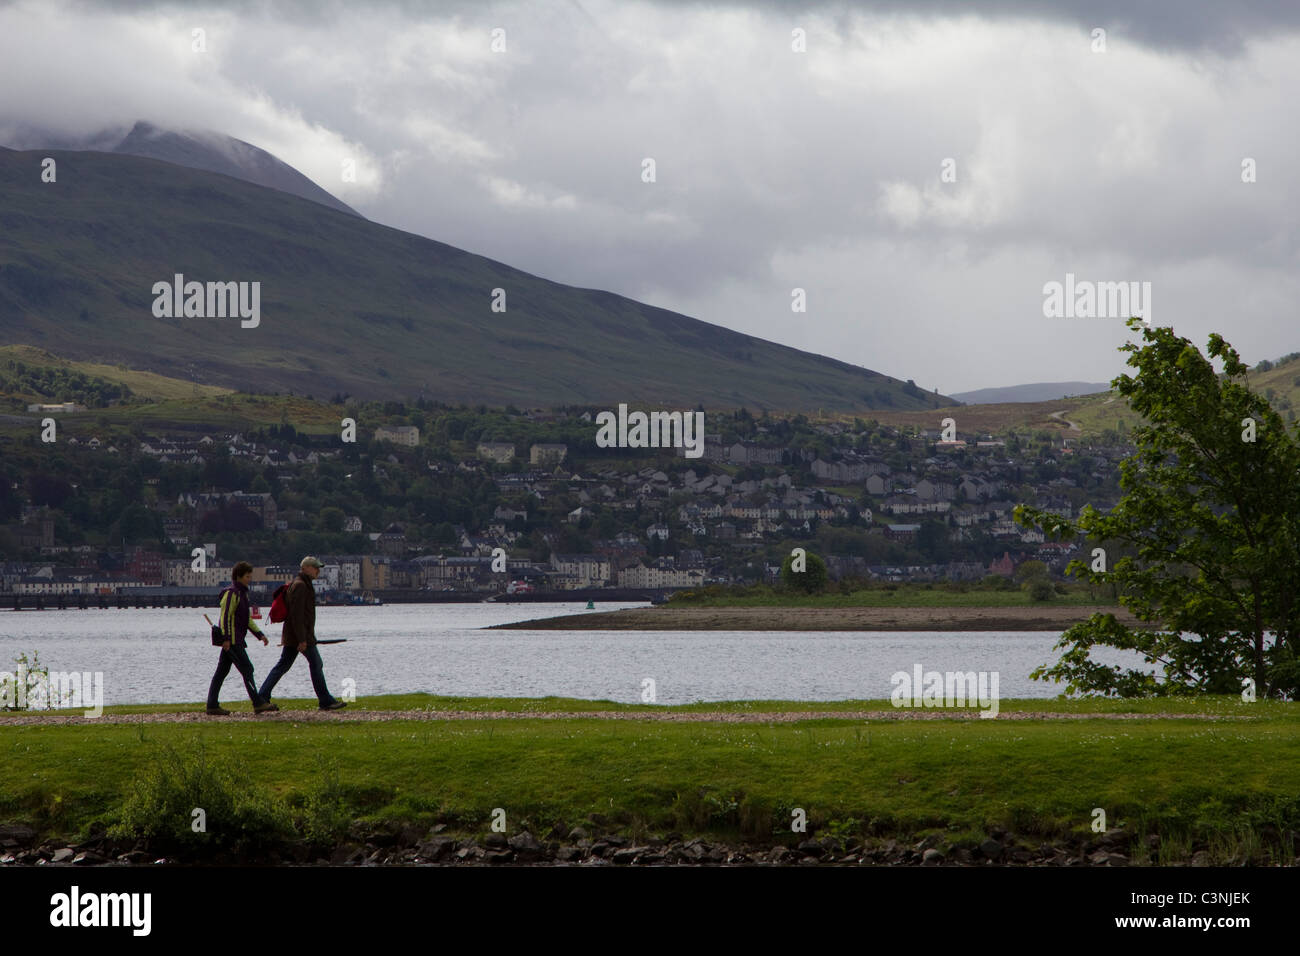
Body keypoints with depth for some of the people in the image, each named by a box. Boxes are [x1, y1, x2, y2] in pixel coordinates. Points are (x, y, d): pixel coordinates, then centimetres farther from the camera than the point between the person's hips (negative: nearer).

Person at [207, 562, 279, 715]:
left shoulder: (242, 593, 18)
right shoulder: (231, 593, -13)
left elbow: (247, 619, 24)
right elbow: (225, 616, -18)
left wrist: (259, 634, 18)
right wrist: (226, 639, -23)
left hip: (230, 640, 10)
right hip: (232, 640, -10)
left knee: (222, 671, 9)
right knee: (247, 669, -8)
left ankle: (212, 705, 10)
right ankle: (258, 704, -8)